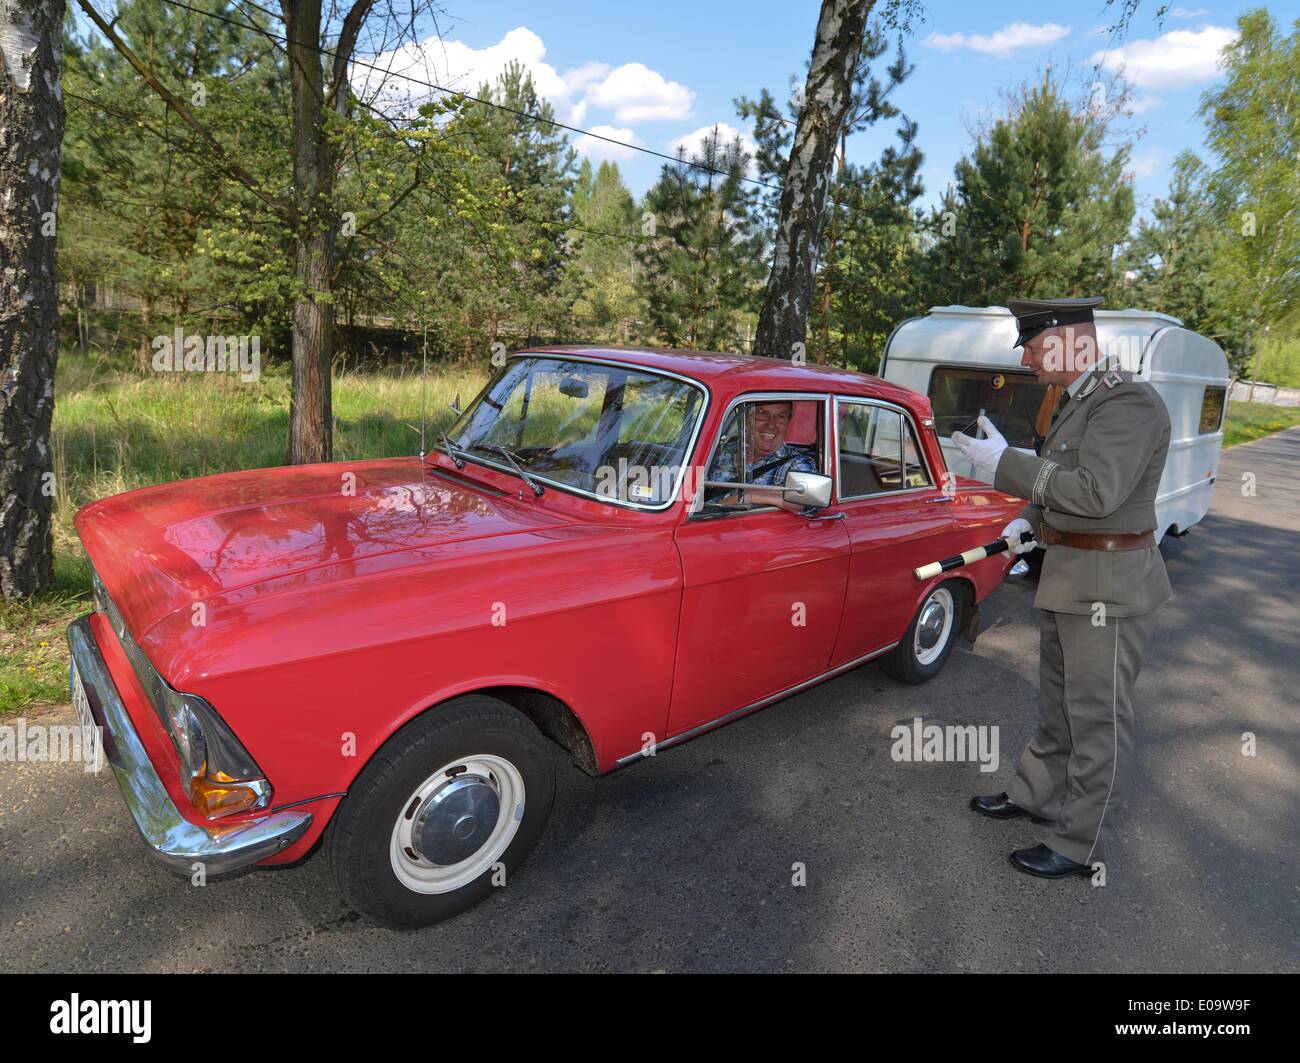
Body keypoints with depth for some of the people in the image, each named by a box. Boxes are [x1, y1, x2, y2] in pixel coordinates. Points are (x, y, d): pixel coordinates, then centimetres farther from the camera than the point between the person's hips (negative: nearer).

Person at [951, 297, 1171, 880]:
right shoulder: (1077, 401, 10)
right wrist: (1030, 519, 7)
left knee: (1097, 717, 4)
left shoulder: (1129, 403, -19)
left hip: (1108, 588, -9)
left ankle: (1081, 846, 18)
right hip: (1069, 575, 10)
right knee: (1059, 701, 22)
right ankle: (1034, 794, 39)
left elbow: (1096, 492, -29)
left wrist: (1004, 461, -25)